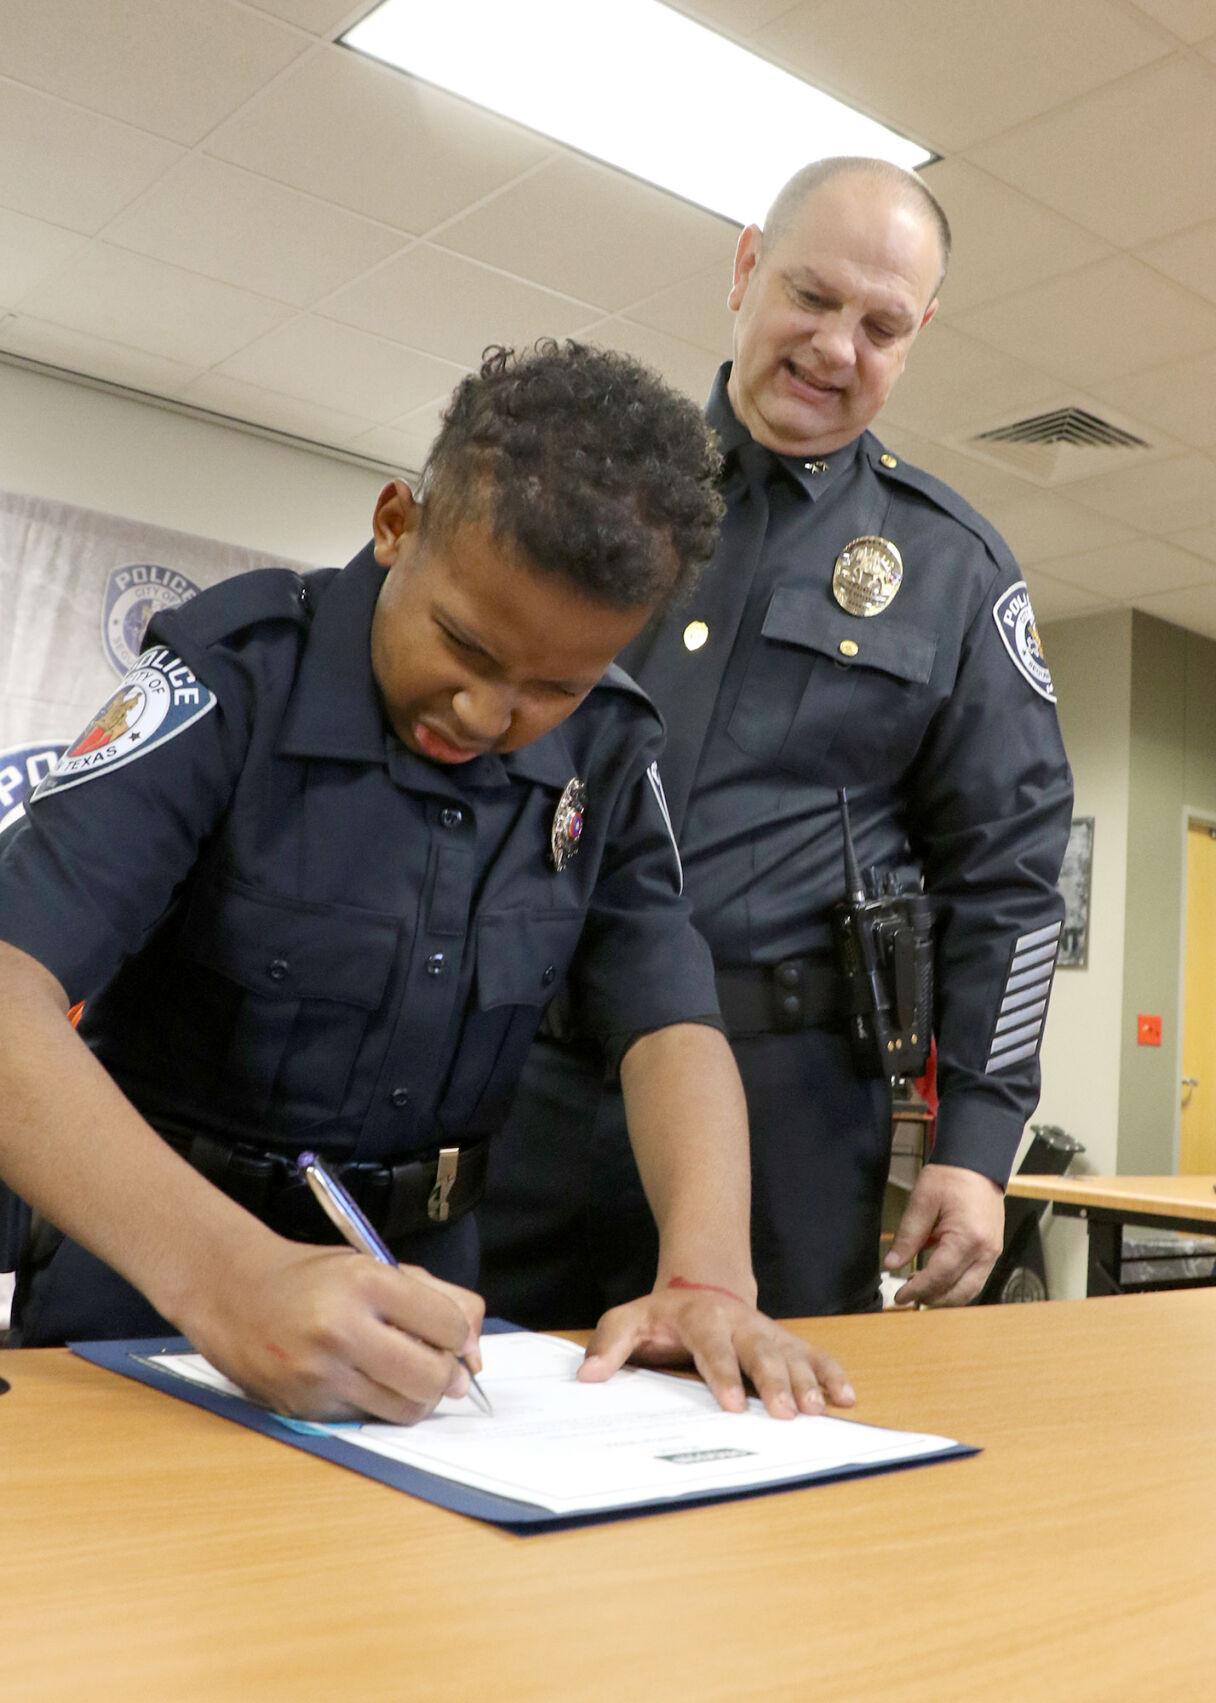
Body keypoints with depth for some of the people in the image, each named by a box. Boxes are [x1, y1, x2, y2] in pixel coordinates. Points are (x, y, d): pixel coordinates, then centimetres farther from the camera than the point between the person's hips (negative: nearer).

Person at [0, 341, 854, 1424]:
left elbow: (670, 1023, -6)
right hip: (153, 1252, -3)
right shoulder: (235, 669, -16)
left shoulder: (607, 756, -2)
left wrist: (709, 1273, -26)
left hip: (426, 1264, 3)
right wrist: (222, 1273, -40)